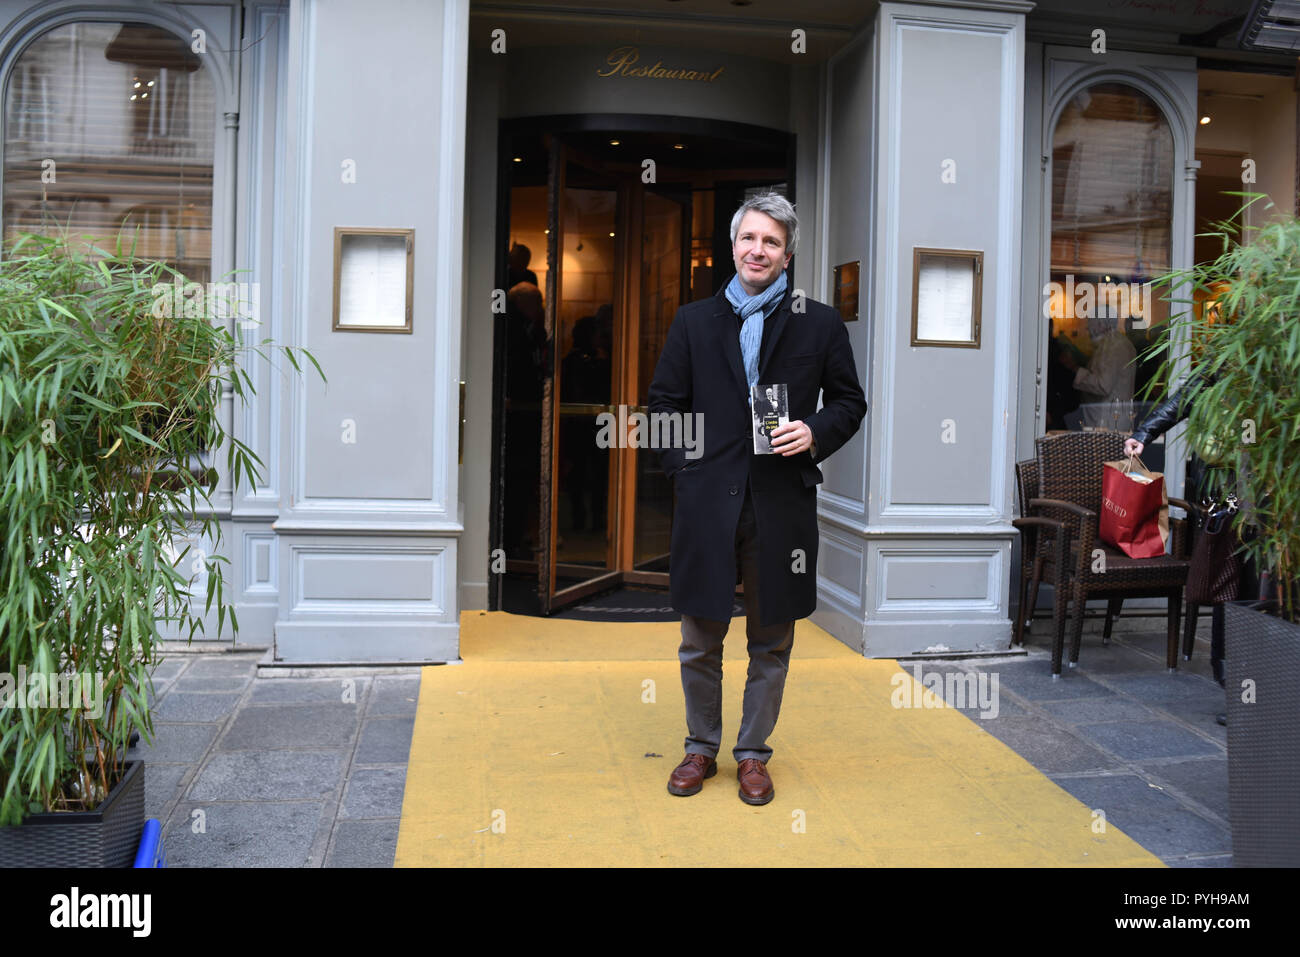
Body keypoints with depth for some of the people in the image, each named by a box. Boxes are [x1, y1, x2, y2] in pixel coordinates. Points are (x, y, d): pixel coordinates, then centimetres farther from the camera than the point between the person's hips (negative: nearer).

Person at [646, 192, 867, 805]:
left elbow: (850, 401, 11)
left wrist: (815, 433, -8)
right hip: (707, 501, 1)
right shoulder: (693, 322, 9)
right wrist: (683, 467, -1)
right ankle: (701, 747, 28)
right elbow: (665, 403, 10)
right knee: (700, 639, 9)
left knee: (771, 641, 10)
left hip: (782, 502, 0)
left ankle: (753, 754, 26)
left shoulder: (820, 325, 6)